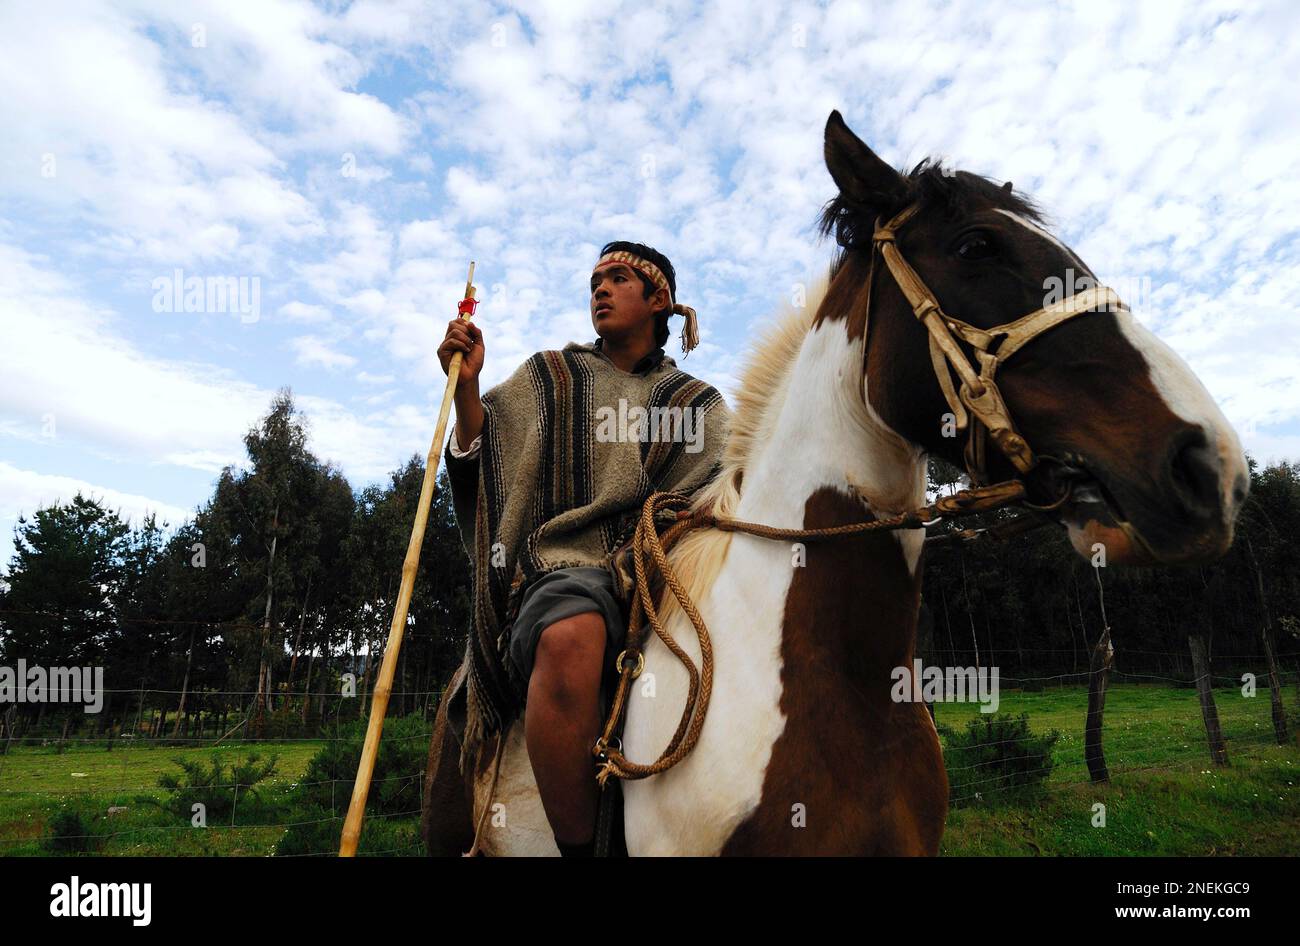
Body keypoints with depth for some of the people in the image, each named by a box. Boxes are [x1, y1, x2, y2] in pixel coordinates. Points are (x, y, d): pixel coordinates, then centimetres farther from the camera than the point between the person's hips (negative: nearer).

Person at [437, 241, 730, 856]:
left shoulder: (700, 406, 21)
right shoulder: (547, 380, 20)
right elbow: (484, 468, 12)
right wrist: (466, 387, -1)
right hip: (567, 567, -1)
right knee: (571, 636, -40)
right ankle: (577, 846, -24)